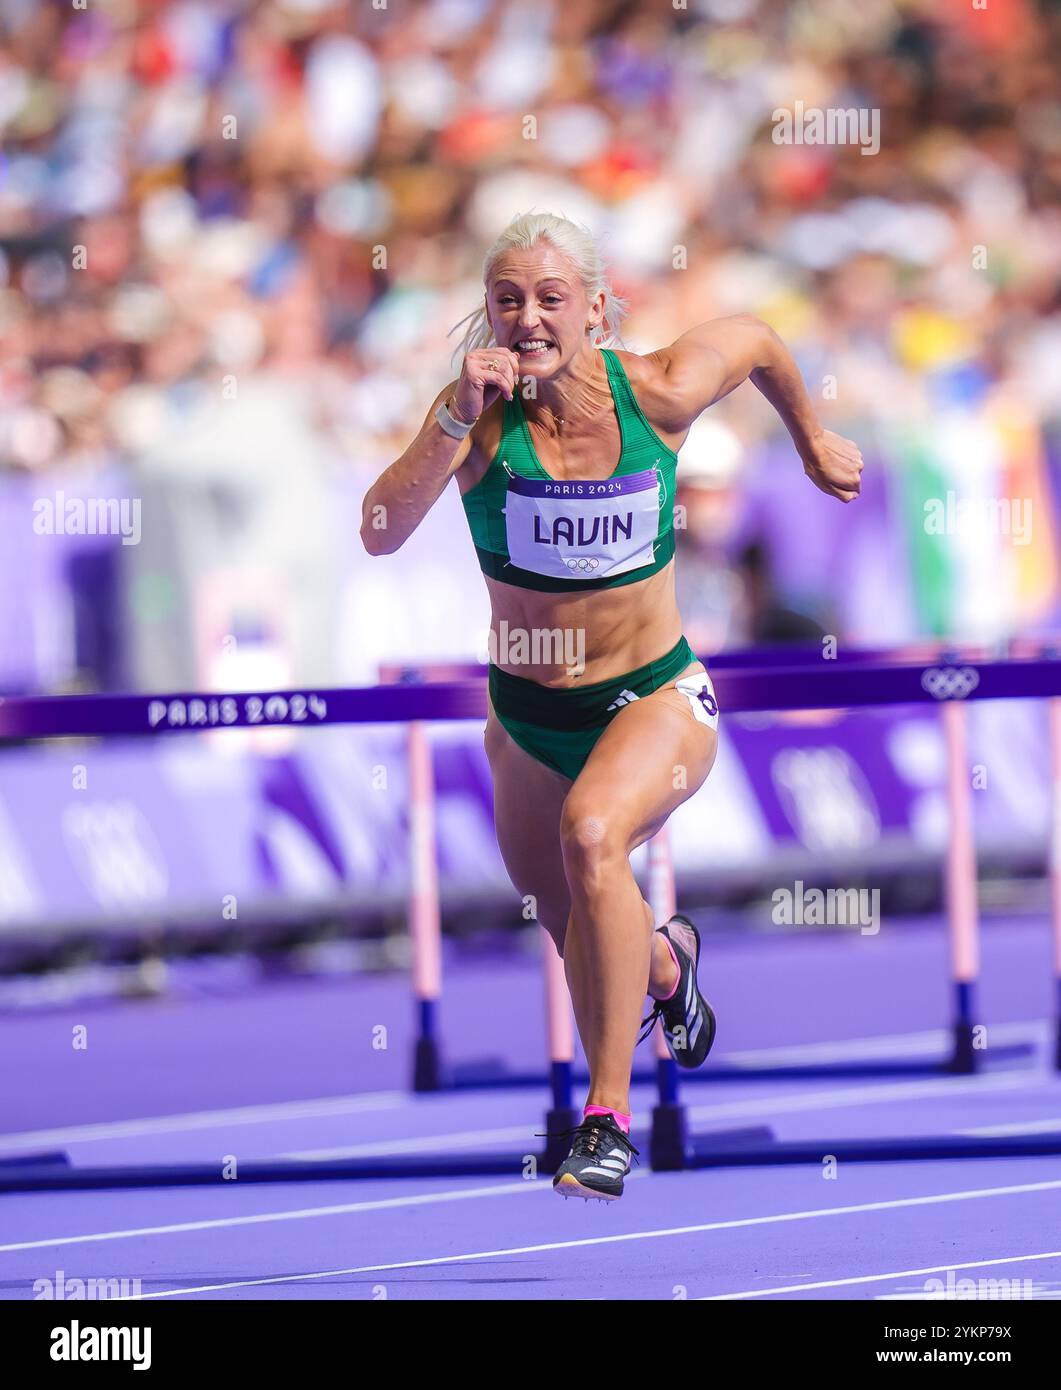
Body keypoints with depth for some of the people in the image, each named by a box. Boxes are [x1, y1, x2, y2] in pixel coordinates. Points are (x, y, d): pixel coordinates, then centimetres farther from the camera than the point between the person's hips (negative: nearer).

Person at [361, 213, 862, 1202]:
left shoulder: (656, 394, -16)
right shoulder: (480, 412, -17)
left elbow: (756, 340, 7)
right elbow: (380, 533, -30)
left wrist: (811, 440, 22)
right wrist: (457, 421, -39)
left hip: (656, 700, -3)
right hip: (525, 714, 3)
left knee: (590, 832, -35)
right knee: (580, 943, 20)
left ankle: (609, 1113, -28)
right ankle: (666, 963, 61)